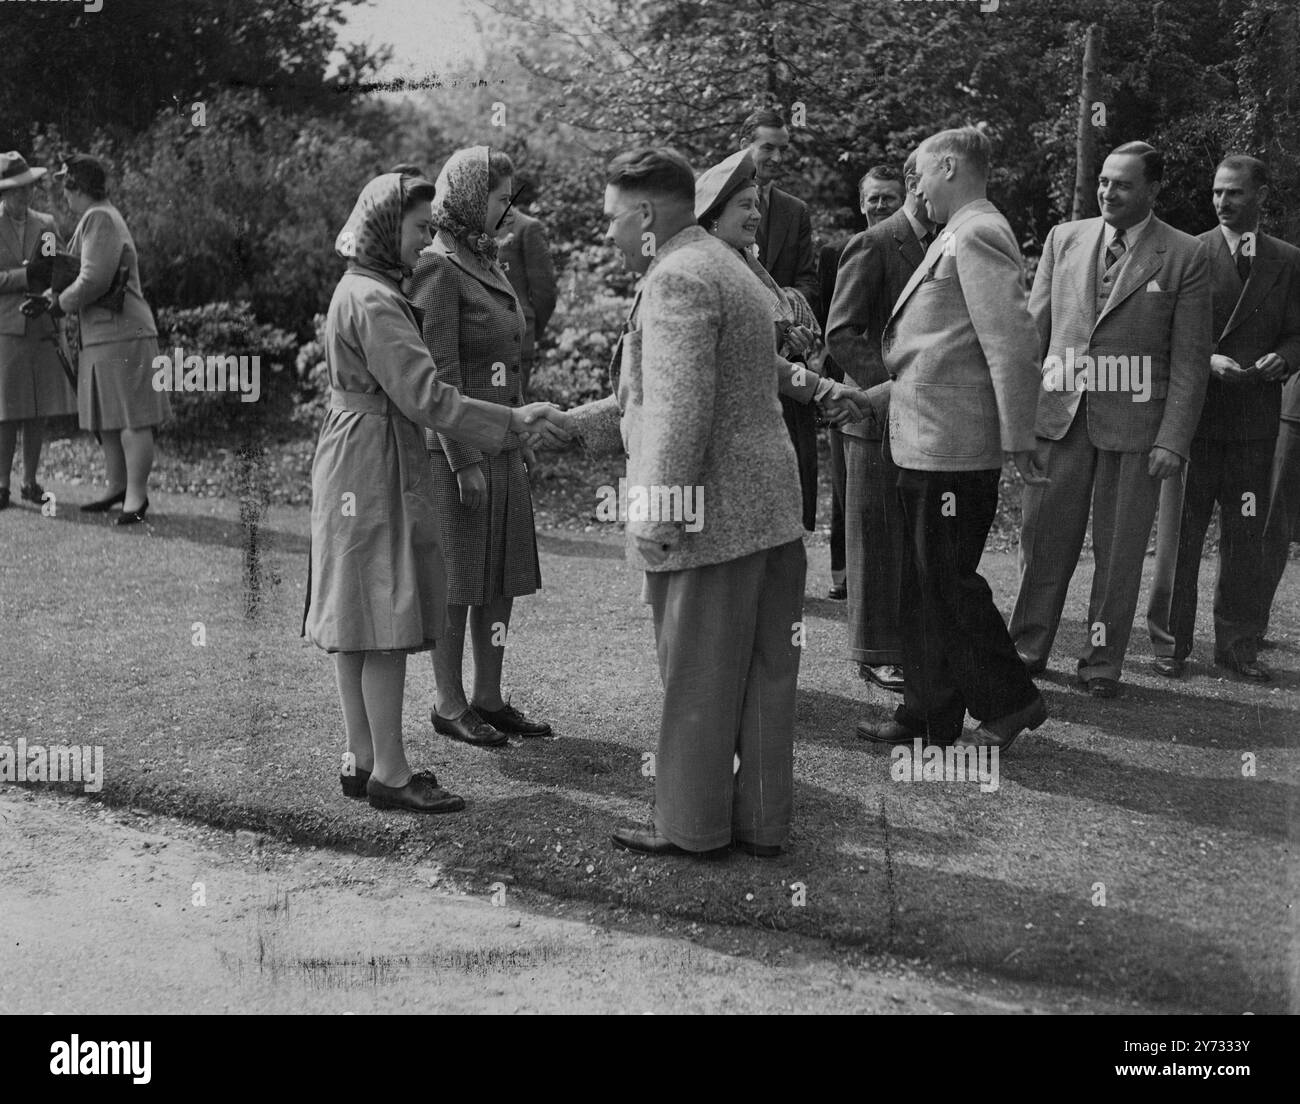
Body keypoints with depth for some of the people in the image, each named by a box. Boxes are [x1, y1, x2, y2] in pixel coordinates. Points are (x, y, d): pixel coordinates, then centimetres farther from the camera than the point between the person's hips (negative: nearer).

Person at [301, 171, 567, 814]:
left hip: (353, 461, 10)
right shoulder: (374, 302, -17)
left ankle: (362, 760, 19)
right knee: (386, 619, -5)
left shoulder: (360, 291, 15)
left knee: (355, 619, 12)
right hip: (376, 464, -10)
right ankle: (390, 774, 1)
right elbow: (423, 396, -22)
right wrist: (512, 421, -18)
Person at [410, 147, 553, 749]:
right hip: (457, 449, -9)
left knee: (502, 578, 11)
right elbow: (440, 376, -17)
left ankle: (489, 698, 21)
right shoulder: (437, 269, -13)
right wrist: (464, 462, -19)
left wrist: (521, 440, 18)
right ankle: (449, 704, 13)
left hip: (503, 447, 9)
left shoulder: (486, 263, 14)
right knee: (456, 582, 1)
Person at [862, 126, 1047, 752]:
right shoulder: (956, 238, 16)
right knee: (924, 583, 14)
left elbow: (1013, 341, -21)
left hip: (954, 447, -10)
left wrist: (1018, 441, -22)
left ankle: (1009, 703, 12)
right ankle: (929, 716, 23)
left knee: (948, 582, -2)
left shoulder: (978, 236, -14)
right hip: (924, 442, 10)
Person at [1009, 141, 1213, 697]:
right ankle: (1027, 647, 20)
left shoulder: (1185, 256, -1)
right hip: (1058, 414, 3)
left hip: (1133, 423, -2)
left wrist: (1173, 439, -10)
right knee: (1044, 539, 7)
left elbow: (1190, 359, -3)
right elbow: (1033, 328, 11)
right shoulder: (1064, 239, 8)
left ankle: (1102, 662, 18)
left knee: (1119, 551, 6)